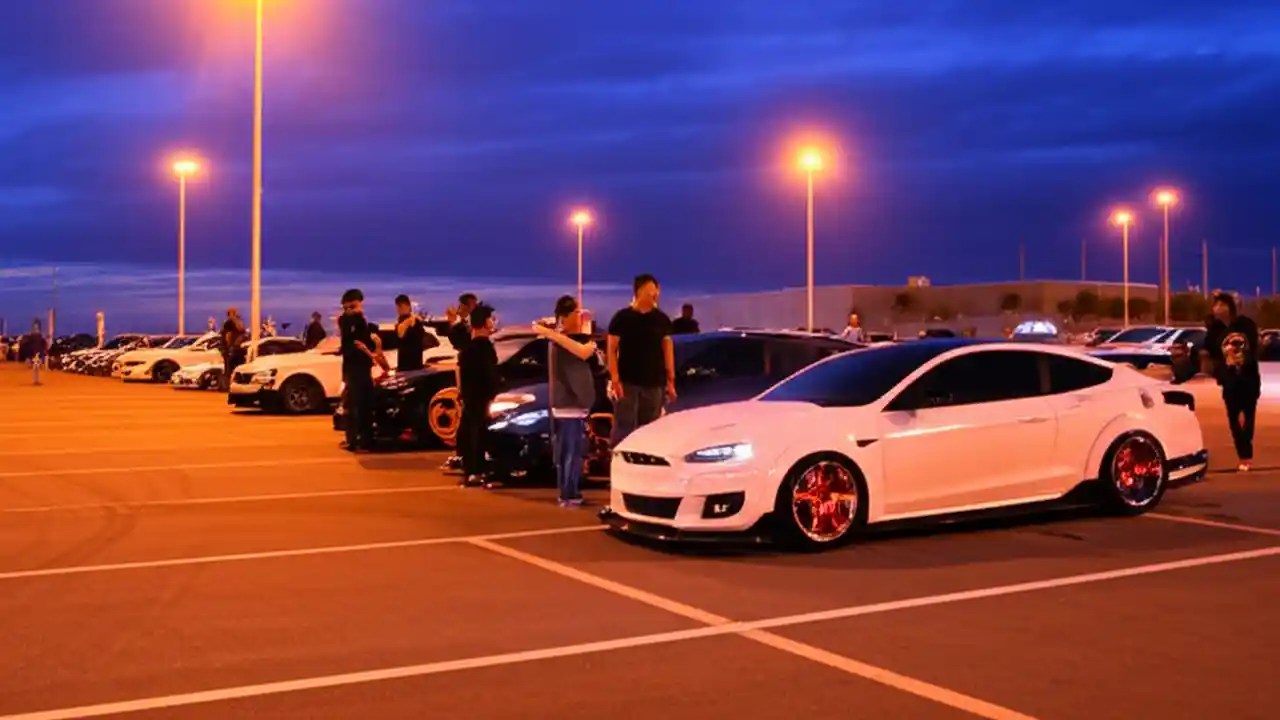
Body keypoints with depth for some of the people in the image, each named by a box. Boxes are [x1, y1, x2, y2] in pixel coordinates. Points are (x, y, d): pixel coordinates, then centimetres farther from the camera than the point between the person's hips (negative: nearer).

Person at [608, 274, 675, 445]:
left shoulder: (662, 319, 9)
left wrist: (670, 380, 6)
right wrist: (615, 380, -11)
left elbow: (668, 349, 11)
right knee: (624, 429, -7)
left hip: (654, 384, 3)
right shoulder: (622, 318, -1)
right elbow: (612, 349, -2)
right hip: (627, 383, -3)